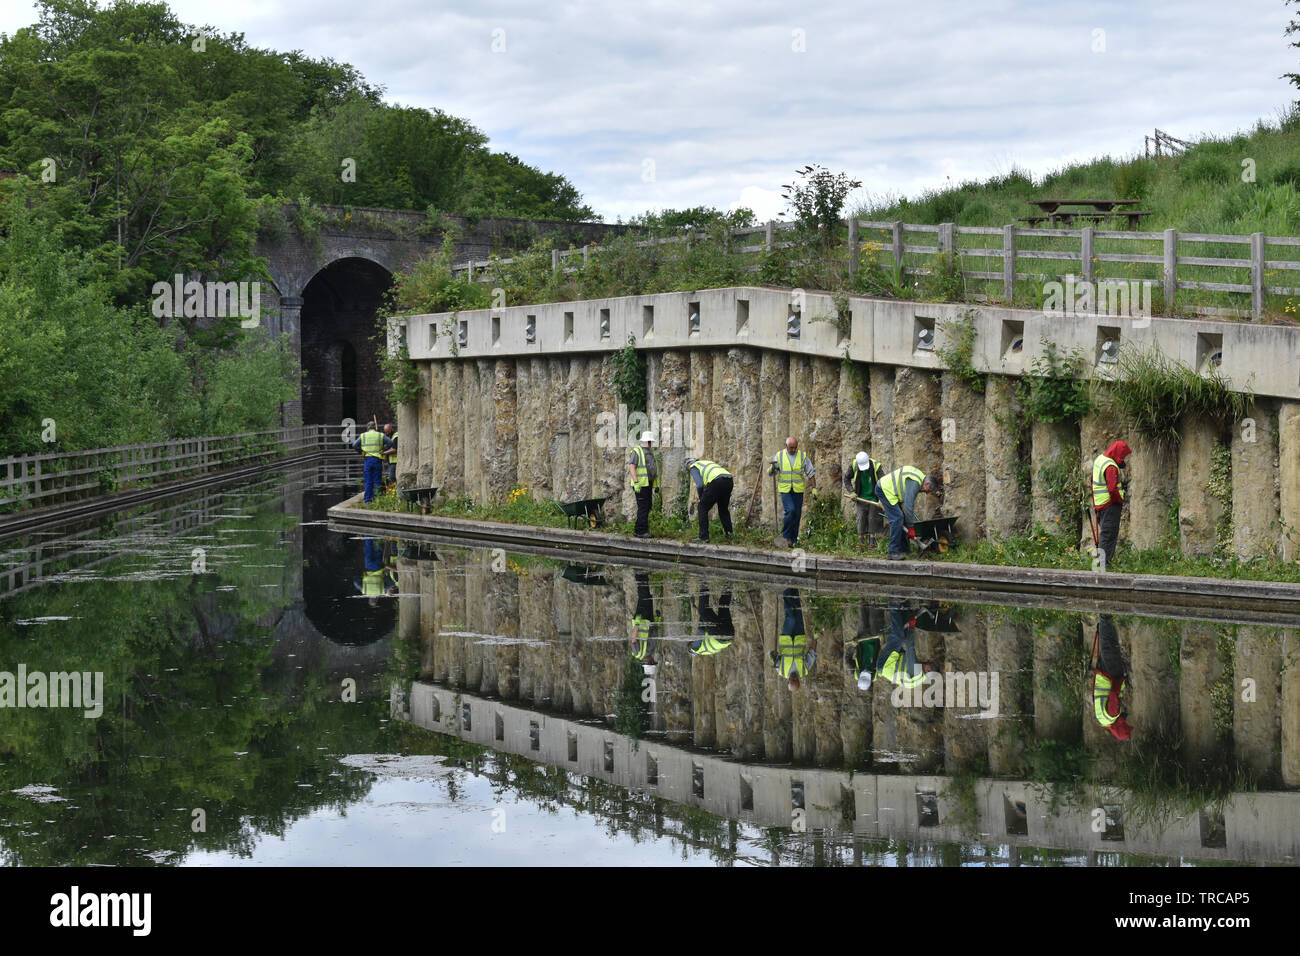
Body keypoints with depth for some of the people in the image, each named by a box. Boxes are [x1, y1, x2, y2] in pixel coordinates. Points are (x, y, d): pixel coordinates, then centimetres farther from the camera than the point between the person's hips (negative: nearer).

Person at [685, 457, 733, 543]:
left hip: (716, 481, -7)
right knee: (723, 508, 28)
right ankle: (728, 533, 31)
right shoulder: (708, 462, 38)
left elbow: (699, 485, 0)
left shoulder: (693, 467, 16)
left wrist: (701, 498, 17)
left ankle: (703, 537, 3)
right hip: (729, 480, 7)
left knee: (703, 508, 7)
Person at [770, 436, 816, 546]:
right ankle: (786, 536, -4)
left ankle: (793, 538, 14)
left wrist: (814, 487, 0)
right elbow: (770, 472, 4)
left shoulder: (802, 456, 3)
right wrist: (772, 468, -20)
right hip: (785, 489, -2)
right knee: (790, 510, -19)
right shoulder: (779, 456, 1)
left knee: (797, 514, 3)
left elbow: (810, 473, 7)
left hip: (798, 490, 2)